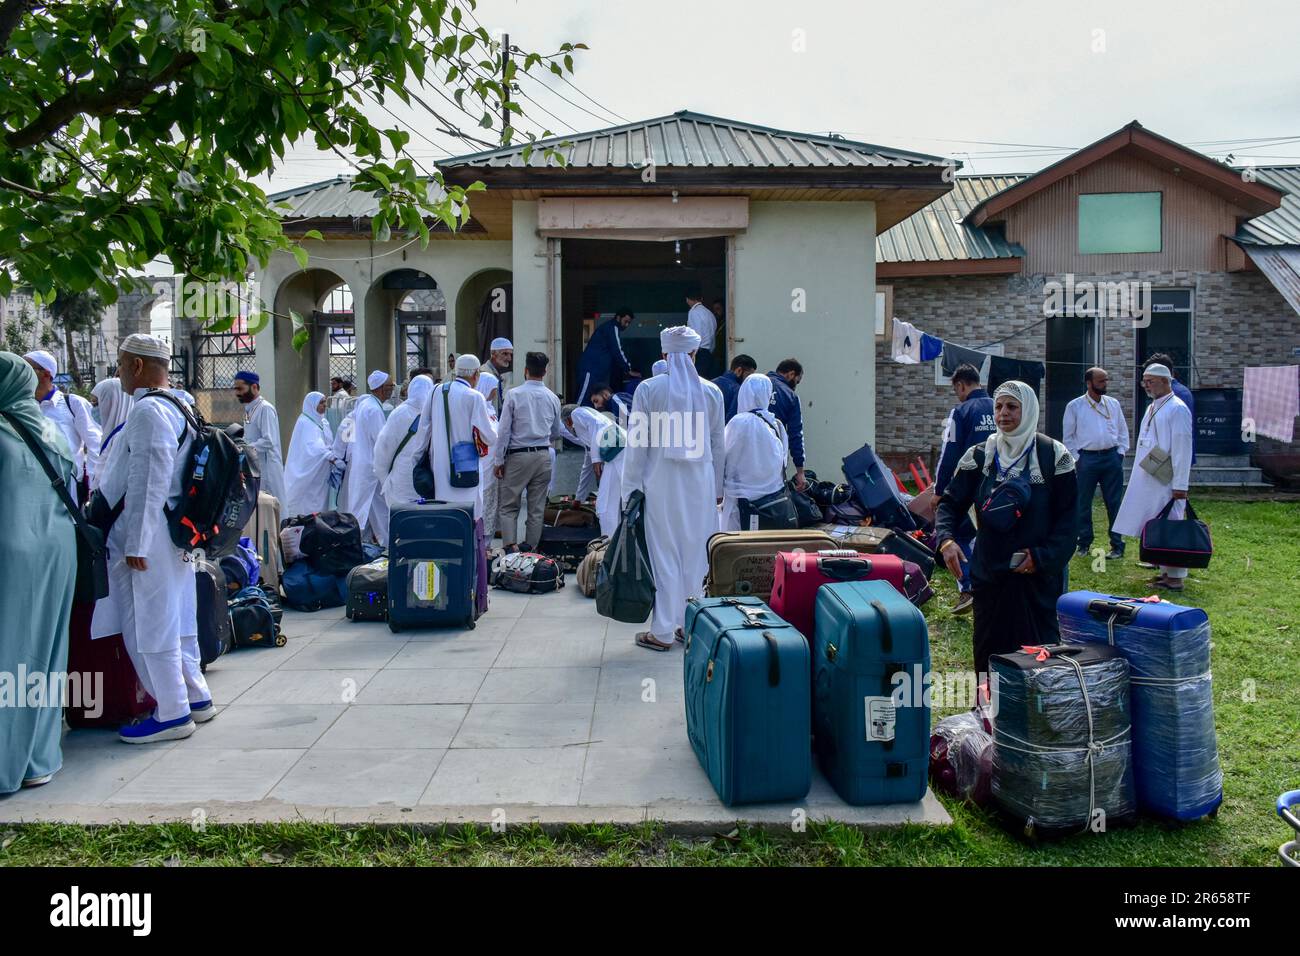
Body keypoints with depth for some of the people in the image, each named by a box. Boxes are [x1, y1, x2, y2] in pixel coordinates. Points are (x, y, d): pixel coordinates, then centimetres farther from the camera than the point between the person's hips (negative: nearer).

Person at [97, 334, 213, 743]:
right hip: (176, 535, 10)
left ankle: (172, 715, 8)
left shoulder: (148, 411, -17)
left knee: (149, 625, 0)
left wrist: (136, 544, -18)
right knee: (175, 620, 17)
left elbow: (147, 484, -20)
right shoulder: (178, 406, 14)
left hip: (148, 540, -10)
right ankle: (196, 697, 26)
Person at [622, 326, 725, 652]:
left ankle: (663, 631, 7)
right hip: (700, 482, 2)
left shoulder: (648, 389, -6)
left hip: (661, 482, -2)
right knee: (696, 552, 10)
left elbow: (637, 443, -5)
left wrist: (631, 488, 2)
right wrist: (718, 488, 18)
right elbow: (718, 444, 9)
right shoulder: (711, 391, 2)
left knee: (664, 553, 3)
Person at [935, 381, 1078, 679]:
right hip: (989, 573, 2)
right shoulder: (979, 456, 4)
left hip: (1039, 576, -2)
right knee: (989, 654, 7)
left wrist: (1043, 556, -14)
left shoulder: (1053, 455, -3)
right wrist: (946, 539, -14)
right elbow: (950, 502, 5)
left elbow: (1069, 515, -2)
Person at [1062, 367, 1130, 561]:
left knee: (1115, 503, 3)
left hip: (1111, 457, 2)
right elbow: (1068, 435, 3)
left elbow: (1123, 430, 15)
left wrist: (1121, 452, 4)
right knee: (1083, 503, 3)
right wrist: (1075, 459, -3)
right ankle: (1084, 544, 15)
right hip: (1086, 458, -2)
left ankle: (1117, 545, 10)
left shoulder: (1113, 404, 10)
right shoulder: (1075, 406, 1)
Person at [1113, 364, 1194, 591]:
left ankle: (1175, 577, 3)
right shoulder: (1152, 408, 15)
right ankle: (1166, 571, 22)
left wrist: (1180, 485, -17)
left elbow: (1182, 449, -15)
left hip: (1166, 483, -8)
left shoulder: (1177, 409, -12)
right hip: (1148, 480, 9)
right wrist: (1140, 478, 16)